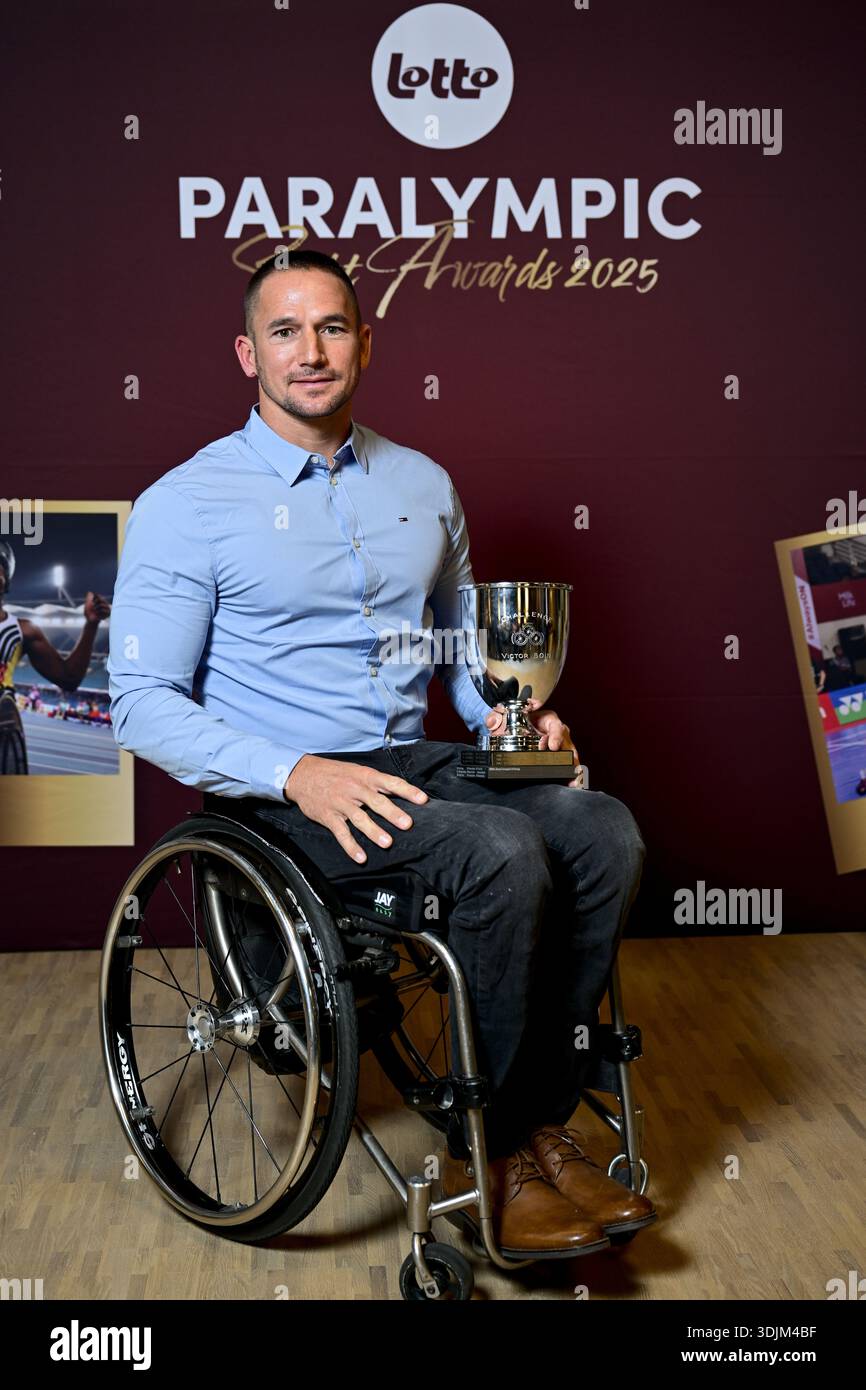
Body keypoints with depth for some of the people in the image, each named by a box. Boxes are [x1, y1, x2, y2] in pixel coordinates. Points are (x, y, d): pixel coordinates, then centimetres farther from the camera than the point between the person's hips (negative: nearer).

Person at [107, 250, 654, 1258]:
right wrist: (298, 773, -22)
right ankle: (486, 1156, -10)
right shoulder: (186, 504, -4)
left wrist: (504, 713, 1)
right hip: (279, 788, -5)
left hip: (413, 762, 6)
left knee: (605, 830, -20)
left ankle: (543, 1125, -7)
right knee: (502, 851, -30)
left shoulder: (423, 485, 12)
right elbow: (142, 704, -8)